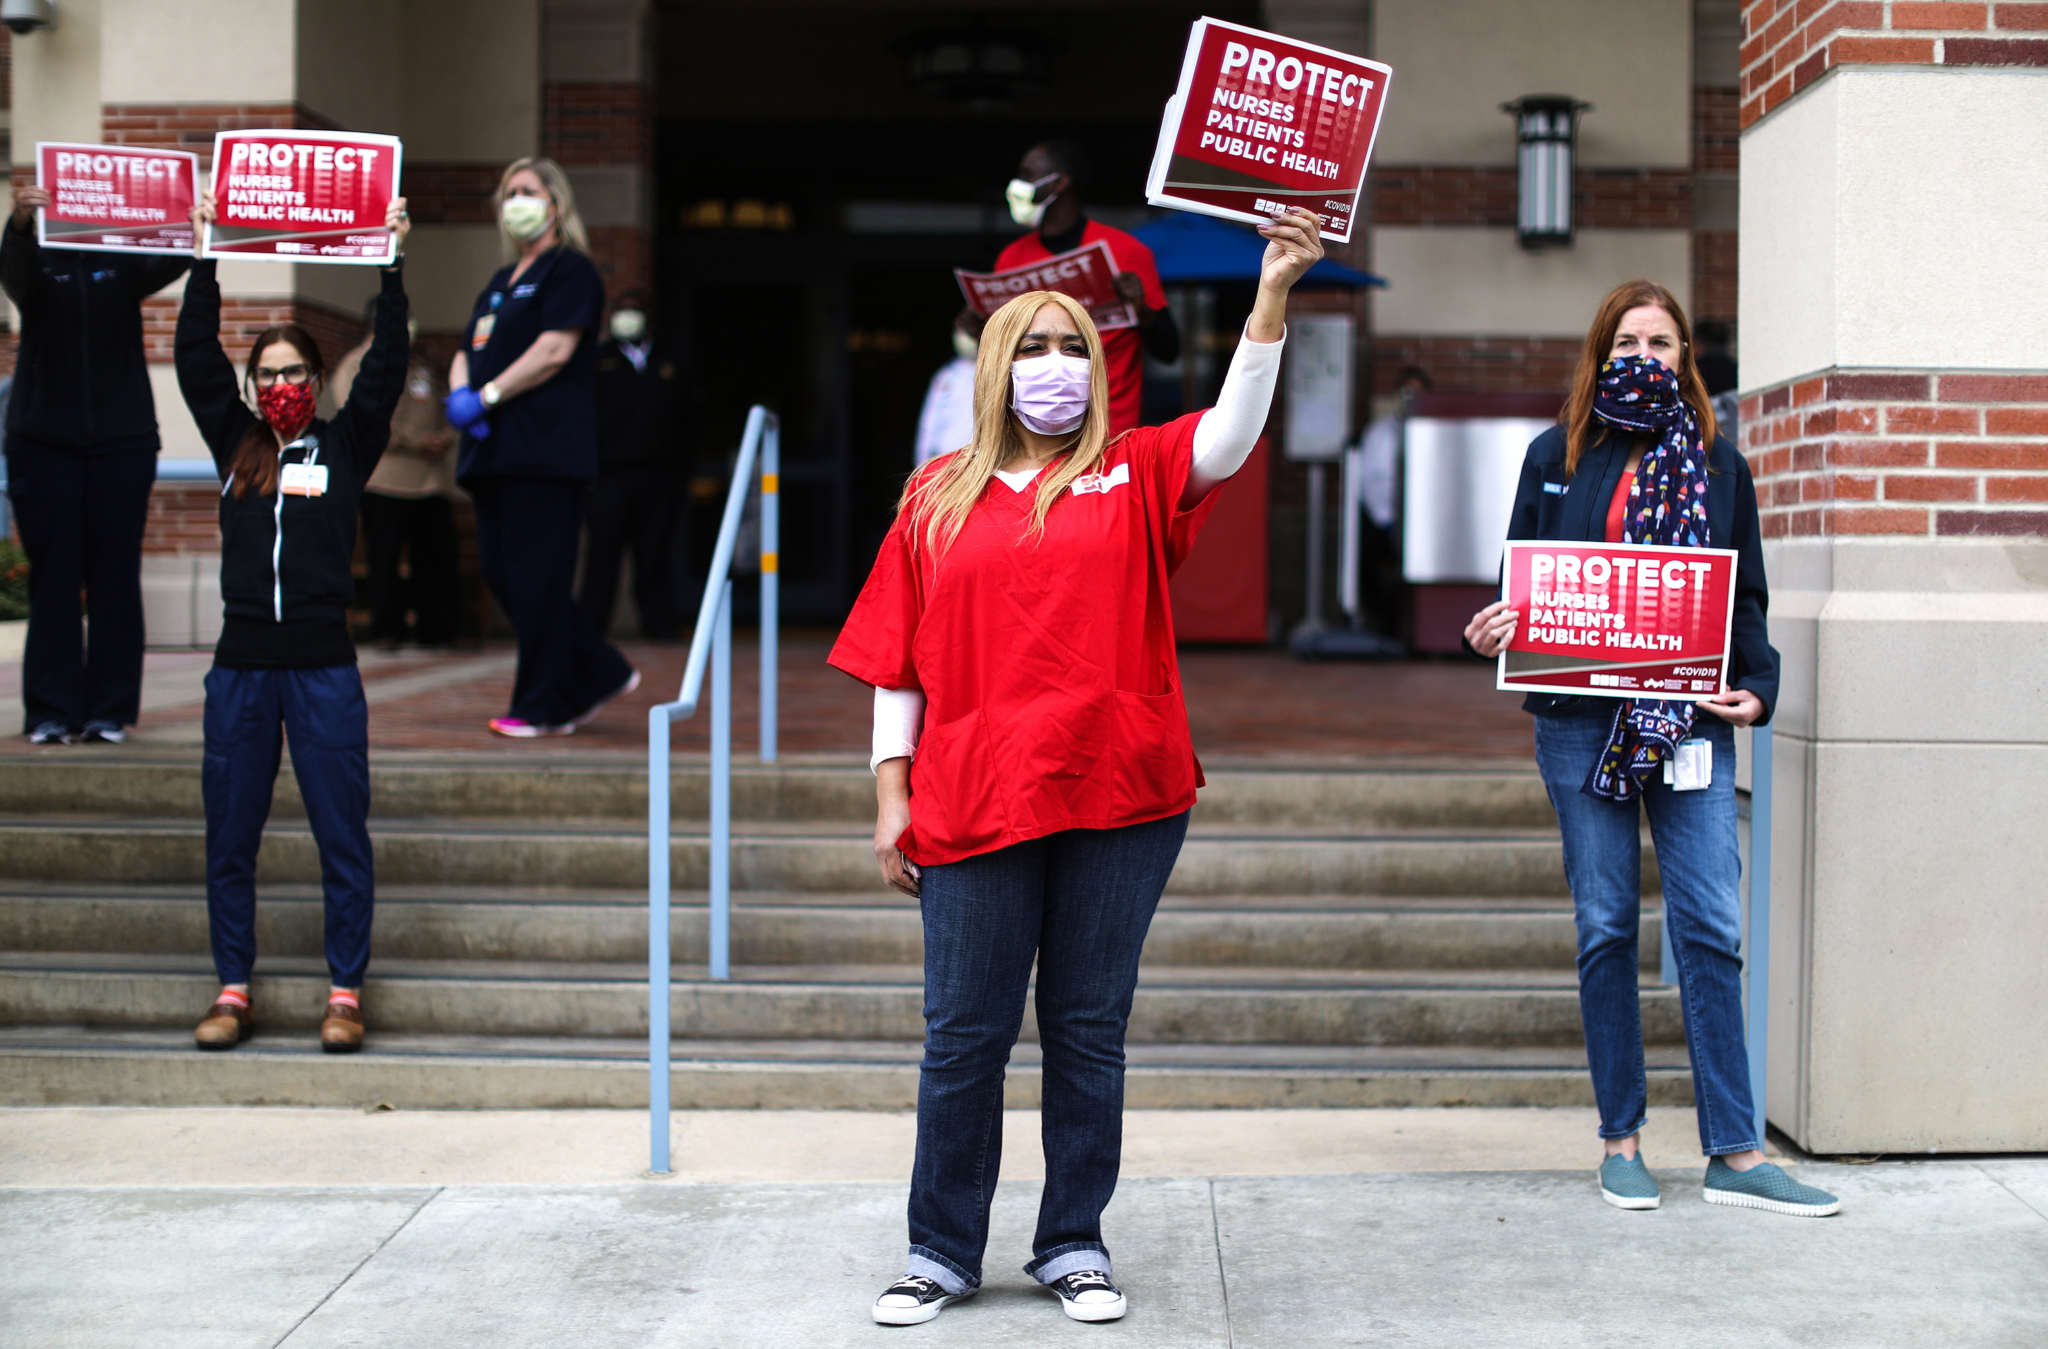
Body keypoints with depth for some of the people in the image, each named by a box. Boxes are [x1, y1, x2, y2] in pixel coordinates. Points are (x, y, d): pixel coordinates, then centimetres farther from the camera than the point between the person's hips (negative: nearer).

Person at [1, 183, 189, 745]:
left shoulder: (126, 262, 5)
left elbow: (171, 263, -15)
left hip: (121, 440, 1)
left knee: (115, 576, 0)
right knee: (54, 577, -1)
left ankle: (110, 711, 4)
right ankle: (51, 712, 2)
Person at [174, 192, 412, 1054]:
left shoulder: (343, 448, 7)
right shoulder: (235, 447, 12)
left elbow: (386, 370, -1)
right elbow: (195, 359, 9)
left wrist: (392, 269, -5)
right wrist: (204, 258, 6)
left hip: (324, 666, -2)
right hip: (241, 665, 2)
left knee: (342, 837, 1)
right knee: (229, 838, 6)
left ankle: (345, 993, 8)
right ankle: (233, 992, 15)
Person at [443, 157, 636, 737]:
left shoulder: (570, 270, -2)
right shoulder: (501, 281, 24)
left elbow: (554, 350, -14)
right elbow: (467, 351, 21)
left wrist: (486, 397, -15)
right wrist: (459, 394, -1)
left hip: (544, 450, -9)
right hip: (494, 451, 9)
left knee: (537, 580, -8)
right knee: (502, 576, 7)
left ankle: (545, 705, 0)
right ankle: (601, 674, 17)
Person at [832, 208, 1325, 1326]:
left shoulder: (1132, 474, 7)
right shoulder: (939, 496, 9)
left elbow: (1233, 432, -12)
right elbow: (897, 664, 9)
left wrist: (1272, 290, -22)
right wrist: (892, 794, 4)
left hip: (1117, 797, 0)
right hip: (973, 804, 0)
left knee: (1088, 1032, 8)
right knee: (963, 1036, 5)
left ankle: (1075, 1246, 20)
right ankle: (941, 1254, 18)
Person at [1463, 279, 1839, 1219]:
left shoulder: (1717, 464, 10)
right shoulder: (1557, 457, 10)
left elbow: (1746, 596, 11)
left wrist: (1756, 687, -5)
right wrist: (1495, 632, -9)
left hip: (1690, 719, 0)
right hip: (1582, 720, 0)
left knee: (1710, 928, -5)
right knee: (1607, 927, 4)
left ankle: (1734, 1154, -2)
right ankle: (1621, 1142, 13)